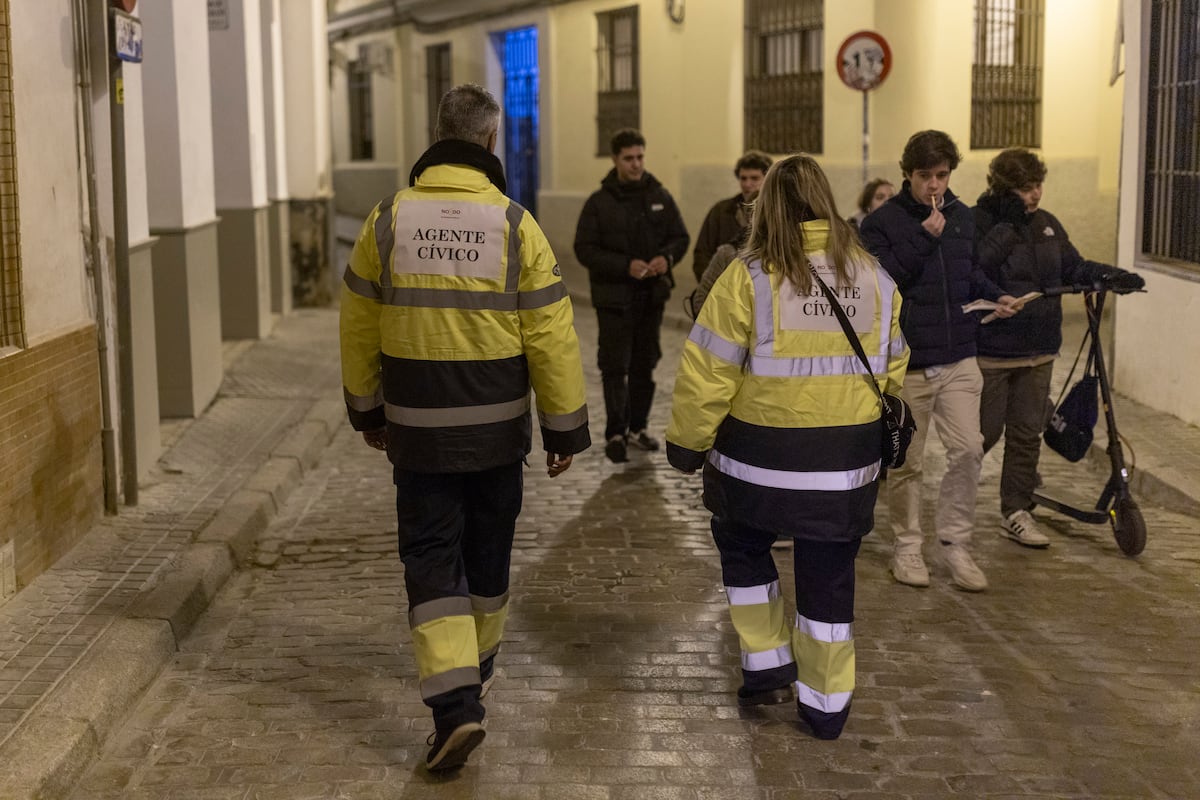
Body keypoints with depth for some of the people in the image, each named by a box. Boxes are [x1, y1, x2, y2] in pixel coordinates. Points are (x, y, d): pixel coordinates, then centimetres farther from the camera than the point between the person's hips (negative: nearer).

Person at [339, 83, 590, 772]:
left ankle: (455, 704, -8)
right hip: (497, 431, 0)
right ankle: (478, 670, 39)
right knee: (488, 552, 19)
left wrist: (366, 410, 17)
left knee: (431, 559, 4)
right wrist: (566, 430, 0)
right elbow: (552, 338, -9)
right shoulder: (515, 225, -9)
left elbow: (359, 327, 4)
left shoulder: (388, 220, -4)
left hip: (416, 430, 0)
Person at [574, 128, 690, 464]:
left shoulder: (660, 197, 5)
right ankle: (615, 434, -2)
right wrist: (625, 266, -21)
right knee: (615, 367, -6)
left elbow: (680, 237, 10)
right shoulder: (599, 202, -5)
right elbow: (585, 249, -9)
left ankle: (637, 427, 25)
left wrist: (667, 257, -13)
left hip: (652, 296, 4)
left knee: (645, 364, 13)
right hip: (614, 297, -4)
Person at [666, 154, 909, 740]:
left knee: (744, 550, 23)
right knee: (828, 580, 12)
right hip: (847, 466, 3)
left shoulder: (750, 277, -13)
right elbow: (892, 369, 12)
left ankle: (768, 667, 22)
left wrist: (687, 443, 0)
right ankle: (825, 706, 20)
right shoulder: (874, 278, 2)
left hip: (761, 457, -3)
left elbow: (708, 372, -12)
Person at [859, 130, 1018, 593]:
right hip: (906, 362, -4)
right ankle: (907, 546, 22)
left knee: (968, 451, -4)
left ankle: (953, 542, 12)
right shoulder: (882, 222, -5)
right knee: (907, 463, 7)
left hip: (959, 361, 4)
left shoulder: (962, 217, 11)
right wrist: (923, 238, -21)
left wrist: (994, 295, 6)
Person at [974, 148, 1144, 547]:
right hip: (992, 350, -6)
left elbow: (1073, 267, 16)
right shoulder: (979, 223, -12)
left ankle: (1016, 511, 21)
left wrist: (1112, 276, -1)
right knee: (985, 431, 2)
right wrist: (1007, 225, -25)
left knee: (1027, 433, 10)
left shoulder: (1047, 224, 8)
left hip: (1038, 350, 6)